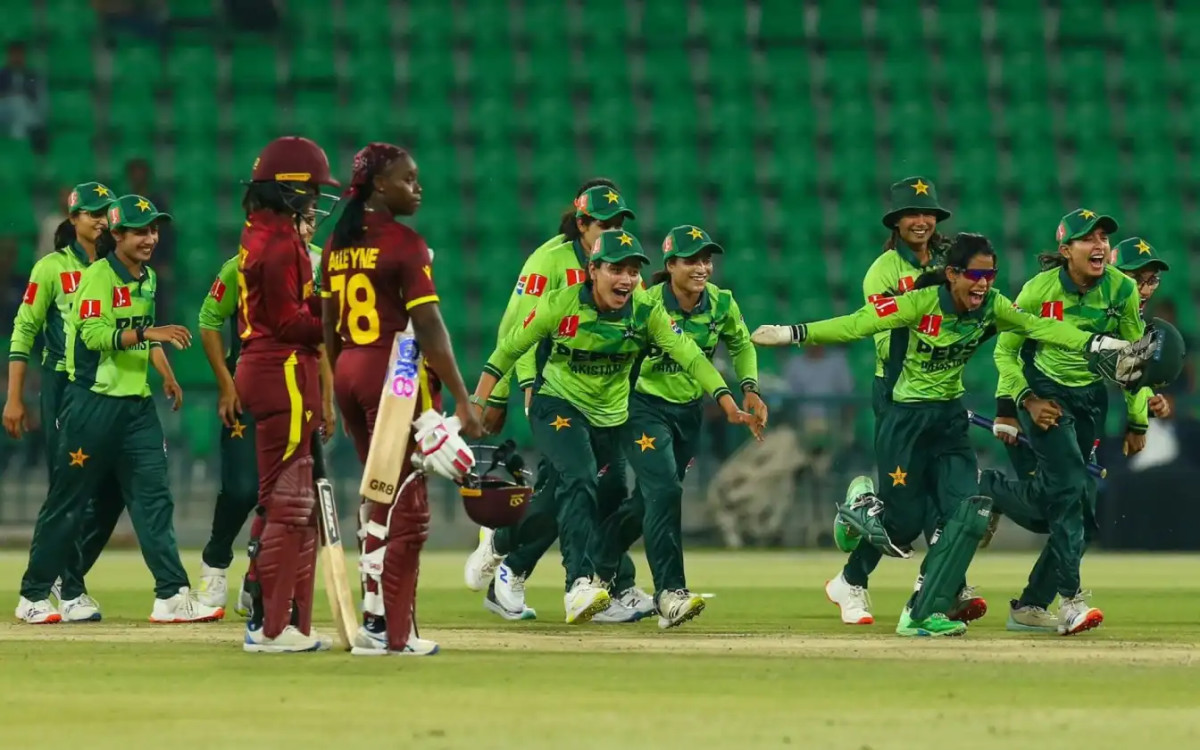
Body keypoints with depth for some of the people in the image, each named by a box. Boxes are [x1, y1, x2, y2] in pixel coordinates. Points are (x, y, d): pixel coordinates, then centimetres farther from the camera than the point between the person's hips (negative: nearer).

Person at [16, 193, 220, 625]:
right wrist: (149, 333, -32)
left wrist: (166, 373, 18)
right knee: (67, 503, 1)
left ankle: (172, 596, -6)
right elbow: (95, 334, -24)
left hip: (136, 403, 7)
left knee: (153, 496, -2)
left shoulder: (147, 278, 13)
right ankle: (33, 596, 12)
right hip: (92, 404, -7)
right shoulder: (98, 276, -12)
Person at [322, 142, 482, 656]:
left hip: (348, 374, 8)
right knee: (405, 507, -2)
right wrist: (462, 400, -18)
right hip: (396, 377, -8)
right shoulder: (404, 244, -12)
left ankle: (374, 622, 18)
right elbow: (429, 328, -17)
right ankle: (394, 633, -2)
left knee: (379, 496, 18)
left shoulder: (337, 244, 10)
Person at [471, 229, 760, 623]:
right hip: (559, 408, -4)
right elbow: (509, 349, -7)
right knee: (580, 480, -27)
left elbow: (691, 357, -18)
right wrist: (478, 403, -10)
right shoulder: (561, 305, -17)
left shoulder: (647, 313, -12)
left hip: (612, 417, 4)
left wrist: (730, 407, -29)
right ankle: (581, 583, -36)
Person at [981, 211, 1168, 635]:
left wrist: (1137, 420, 5)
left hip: (1091, 400, 4)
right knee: (1068, 485, -23)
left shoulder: (1123, 290, -8)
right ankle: (1070, 600, -20)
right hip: (1044, 393, -4)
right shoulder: (1040, 290, -16)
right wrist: (1024, 401, -15)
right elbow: (1006, 350, -4)